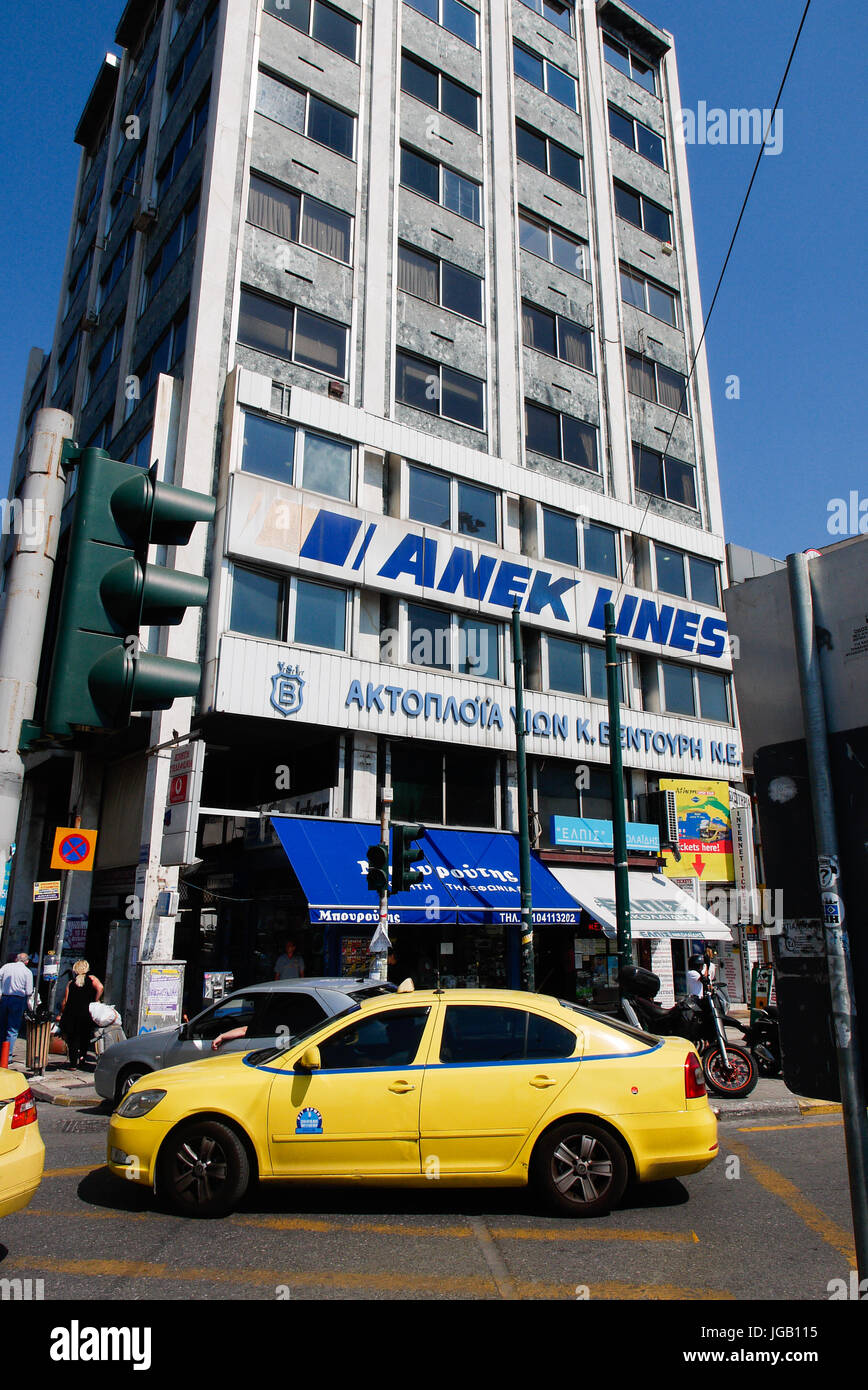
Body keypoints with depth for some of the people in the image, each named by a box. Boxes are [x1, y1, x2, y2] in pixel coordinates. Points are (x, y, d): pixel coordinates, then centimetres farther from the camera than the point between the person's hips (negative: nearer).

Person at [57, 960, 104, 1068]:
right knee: (85, 1037, 16)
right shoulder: (91, 979, 4)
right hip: (86, 1013, -2)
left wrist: (60, 1014, 20)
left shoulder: (71, 983, 9)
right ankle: (82, 1056, 9)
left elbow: (65, 1001, 8)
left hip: (71, 1013, 2)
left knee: (72, 1038, 9)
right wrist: (94, 1002, -3)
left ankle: (73, 1062, 8)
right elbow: (100, 987, -14)